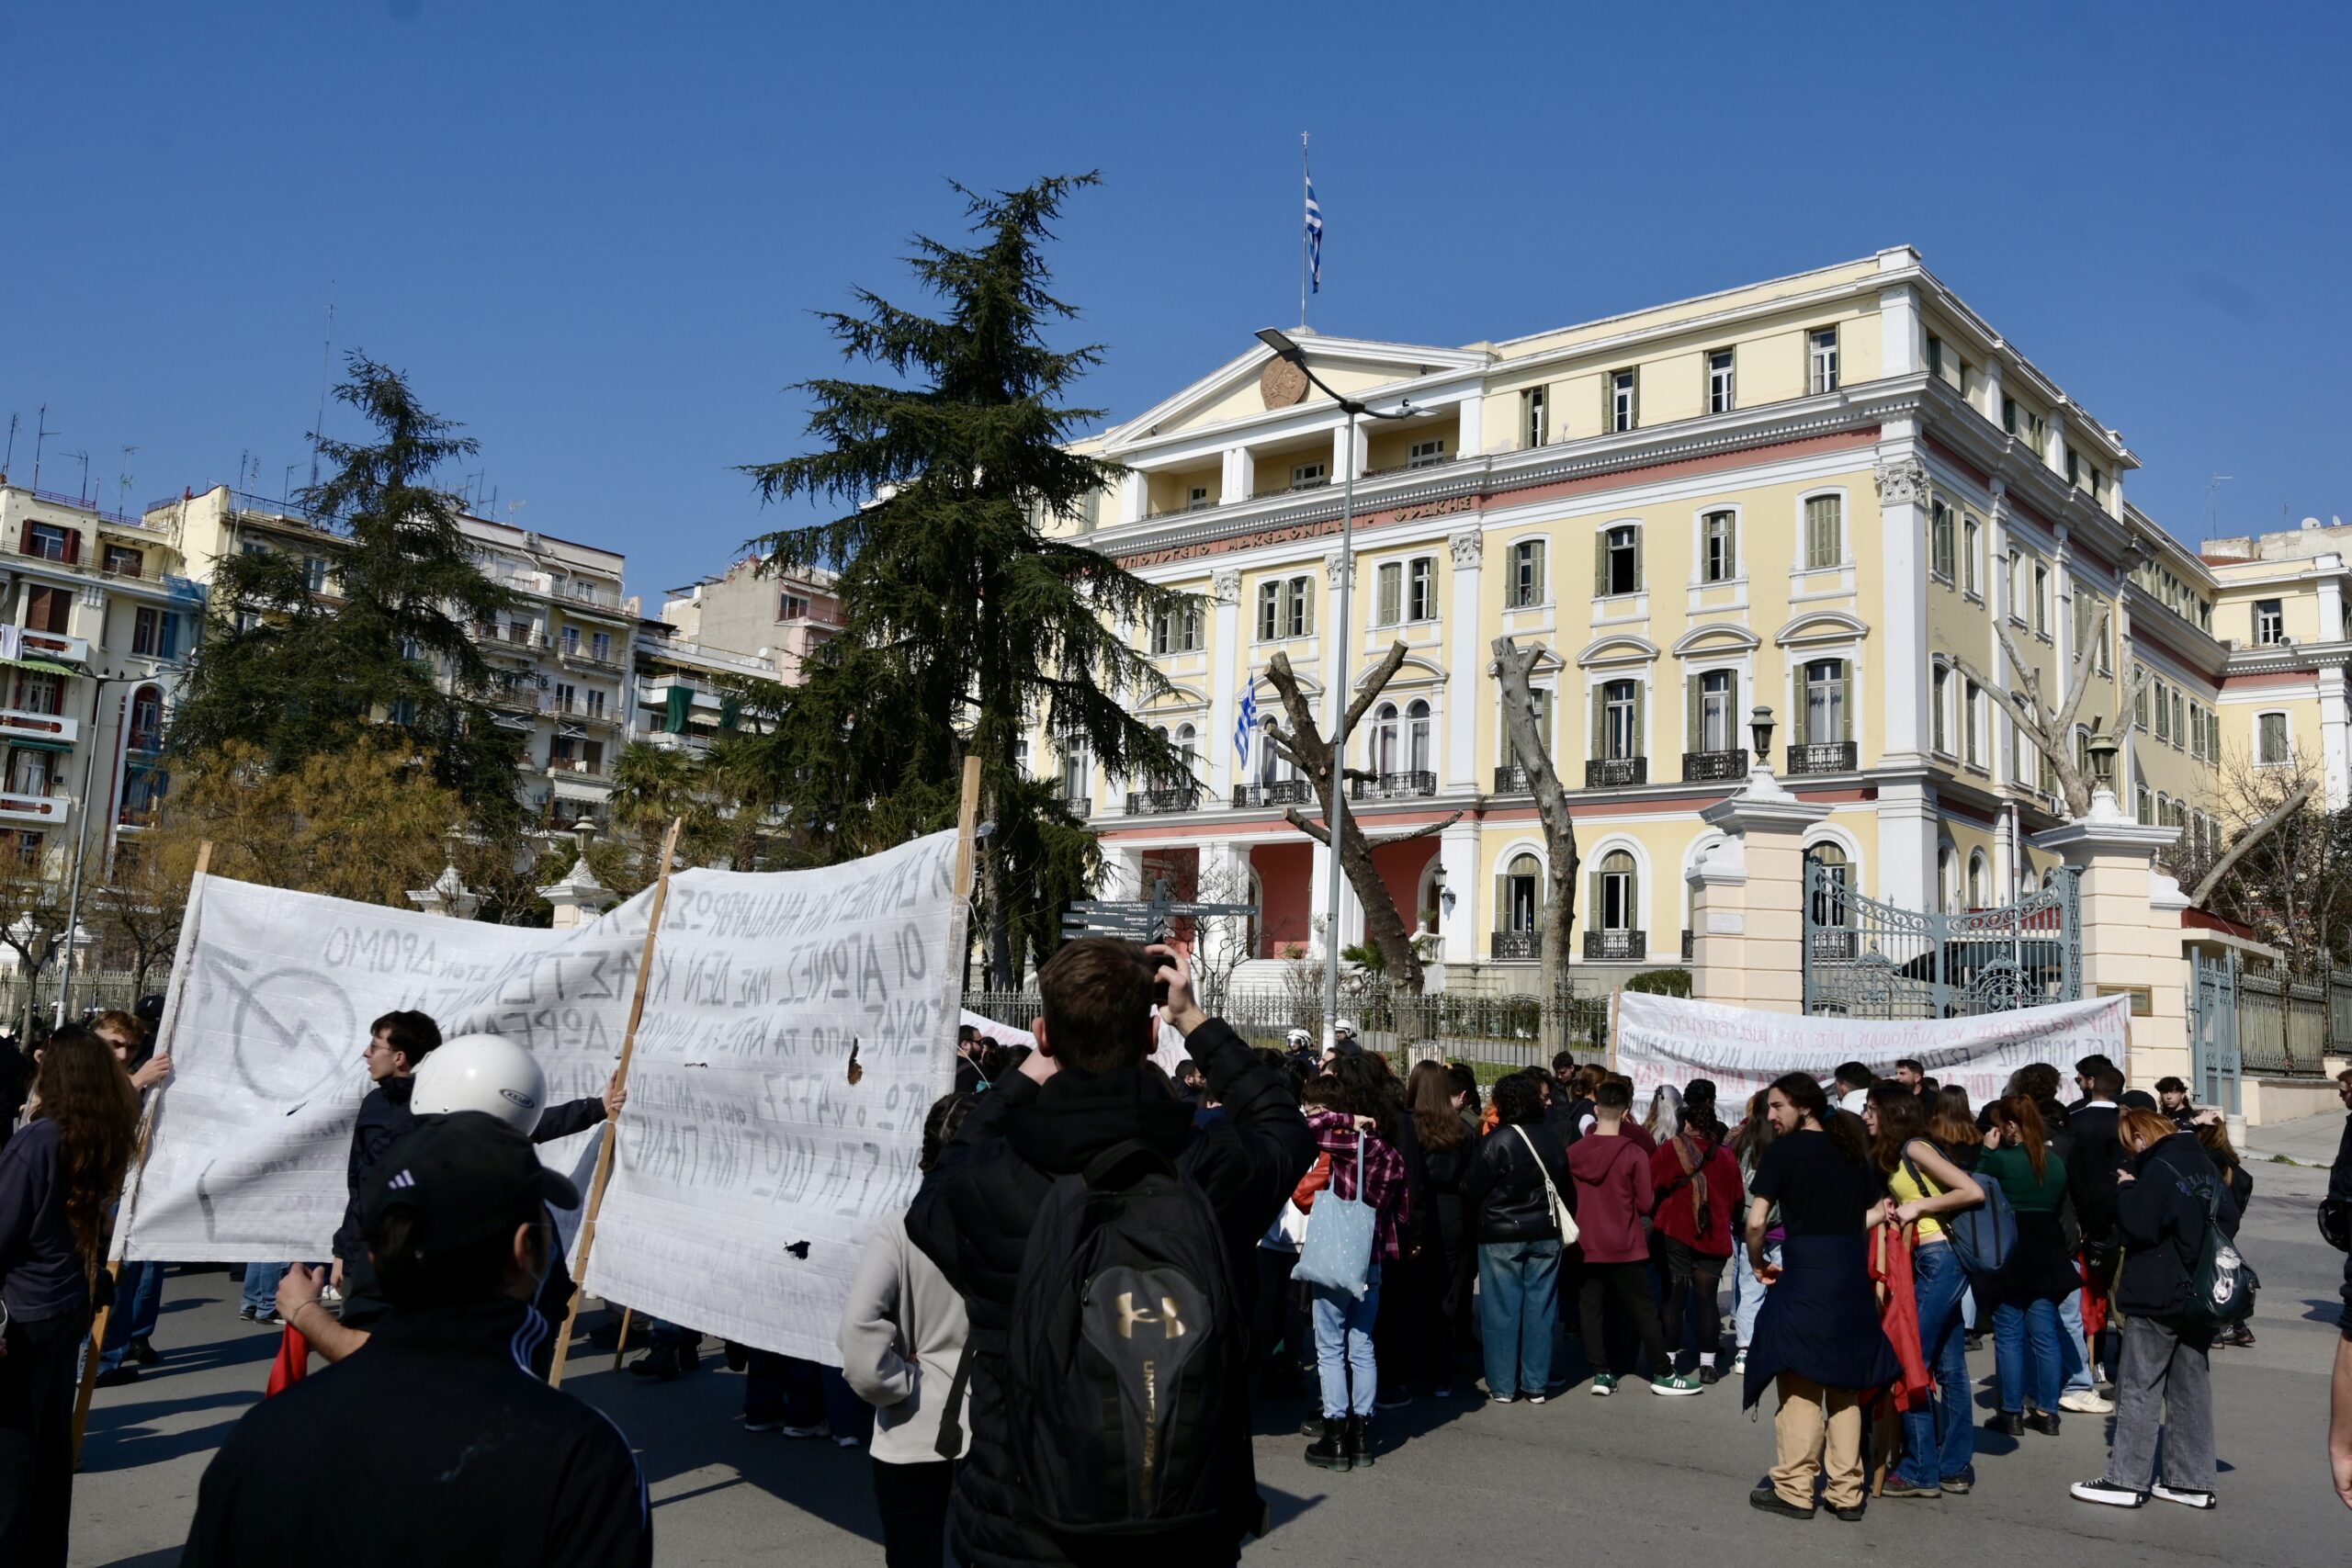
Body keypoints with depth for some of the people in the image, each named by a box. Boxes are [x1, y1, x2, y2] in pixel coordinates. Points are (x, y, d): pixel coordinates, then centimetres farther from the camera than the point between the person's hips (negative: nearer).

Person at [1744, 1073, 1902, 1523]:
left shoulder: (1785, 1150, -7)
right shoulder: (1853, 1150, 12)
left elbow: (1756, 1221, -12)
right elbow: (1877, 1212, 16)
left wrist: (1758, 1262, 3)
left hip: (1804, 1272, -6)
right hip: (1854, 1273, 6)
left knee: (1801, 1383, 2)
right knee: (1845, 1385, 13)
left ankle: (1794, 1489, 7)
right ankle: (1846, 1492, 16)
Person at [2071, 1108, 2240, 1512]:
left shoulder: (2159, 1169, -17)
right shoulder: (2205, 1166, 8)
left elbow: (2136, 1227, -21)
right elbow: (2229, 1220, 17)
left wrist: (2126, 1188, -7)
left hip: (2158, 1297, -8)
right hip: (2202, 1294, 8)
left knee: (2139, 1387, -1)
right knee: (2192, 1387, 12)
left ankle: (2127, 1480, 2)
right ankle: (2193, 1481, 17)